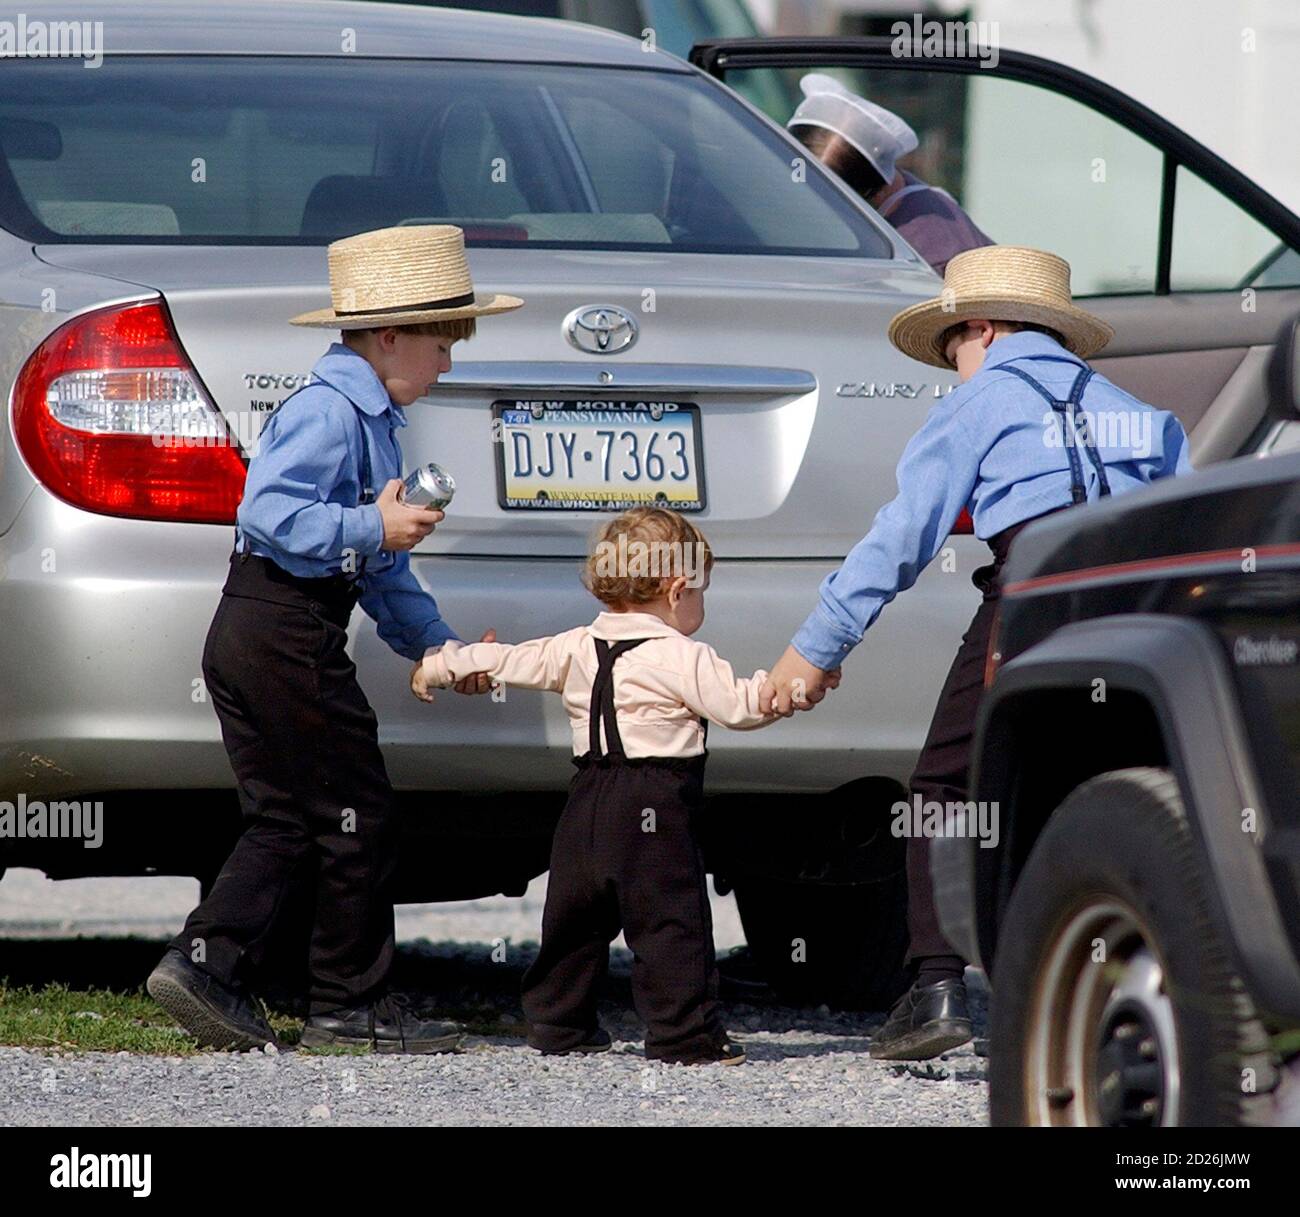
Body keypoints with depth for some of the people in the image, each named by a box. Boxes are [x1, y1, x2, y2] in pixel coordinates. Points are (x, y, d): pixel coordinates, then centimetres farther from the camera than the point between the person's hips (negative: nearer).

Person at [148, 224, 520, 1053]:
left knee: (287, 820, 8)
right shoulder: (329, 412, -13)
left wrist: (438, 643, 17)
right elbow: (268, 514, -25)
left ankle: (206, 967, 0)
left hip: (254, 640, 10)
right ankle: (354, 1004, 5)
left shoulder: (371, 419, 20)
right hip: (287, 634, -10)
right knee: (358, 819, -2)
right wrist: (373, 529, -21)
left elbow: (384, 573, 24)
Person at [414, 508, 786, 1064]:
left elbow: (515, 661, 18)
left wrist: (444, 663, 31)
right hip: (652, 810, -7)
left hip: (588, 802, 7)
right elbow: (738, 706, -12)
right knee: (671, 919, -7)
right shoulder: (683, 658, -8)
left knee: (575, 915, 18)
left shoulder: (577, 648, 11)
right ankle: (685, 1034, -11)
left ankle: (557, 1023, 26)